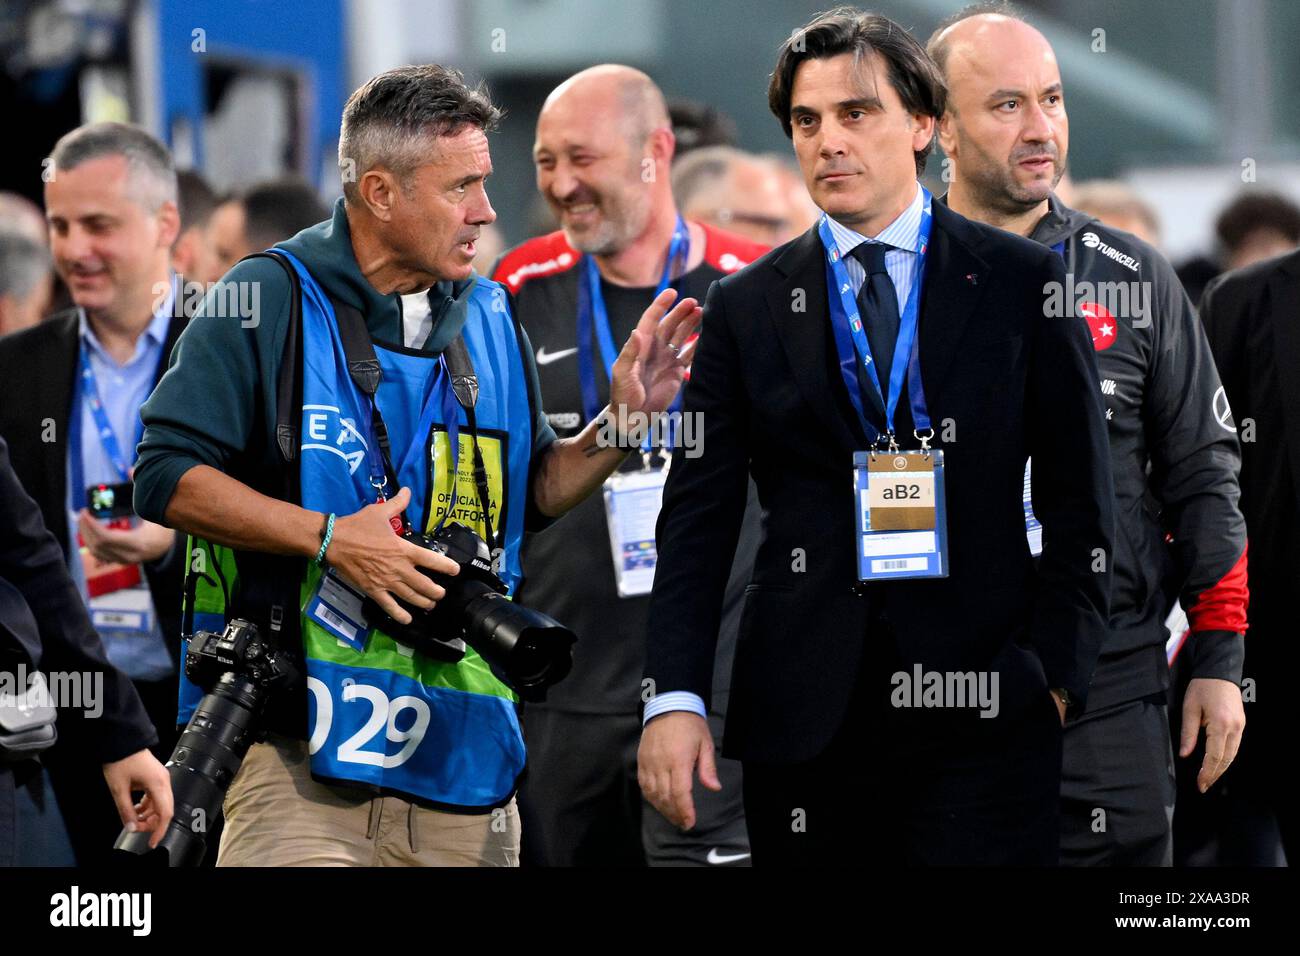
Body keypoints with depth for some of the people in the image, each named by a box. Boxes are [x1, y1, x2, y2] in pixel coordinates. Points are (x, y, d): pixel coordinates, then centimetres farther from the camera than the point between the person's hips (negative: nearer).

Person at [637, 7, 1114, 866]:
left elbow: (1080, 495, 5)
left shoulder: (1023, 281, 5)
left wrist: (1057, 671, -4)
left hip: (980, 705, -1)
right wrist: (676, 696, -6)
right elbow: (698, 515, 5)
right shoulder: (745, 309, 9)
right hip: (800, 716, 1)